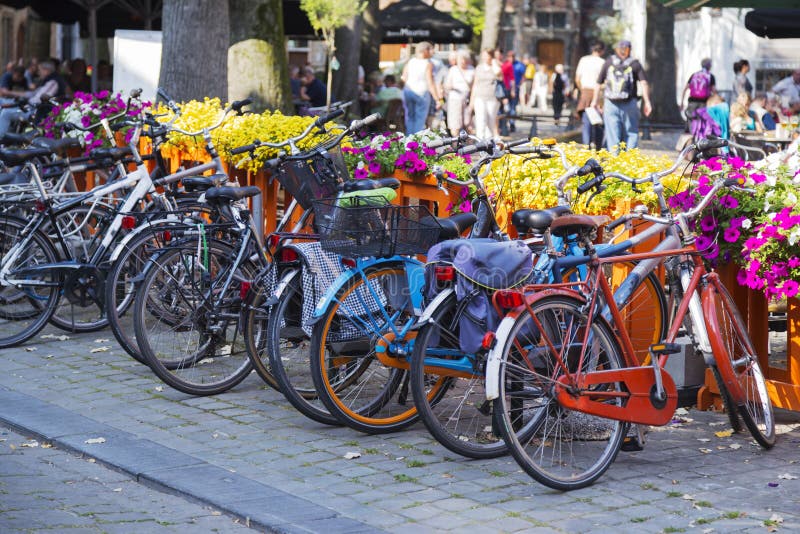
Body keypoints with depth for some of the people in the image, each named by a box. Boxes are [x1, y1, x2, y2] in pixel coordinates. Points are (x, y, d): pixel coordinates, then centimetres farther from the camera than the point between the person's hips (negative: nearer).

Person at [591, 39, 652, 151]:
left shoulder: (608, 62, 8)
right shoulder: (635, 64, 3)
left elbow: (599, 83, 8)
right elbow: (643, 83, -7)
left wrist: (594, 101, 17)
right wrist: (647, 102, -8)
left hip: (610, 104, 1)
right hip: (629, 104, -1)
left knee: (612, 134, 3)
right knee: (631, 133, 7)